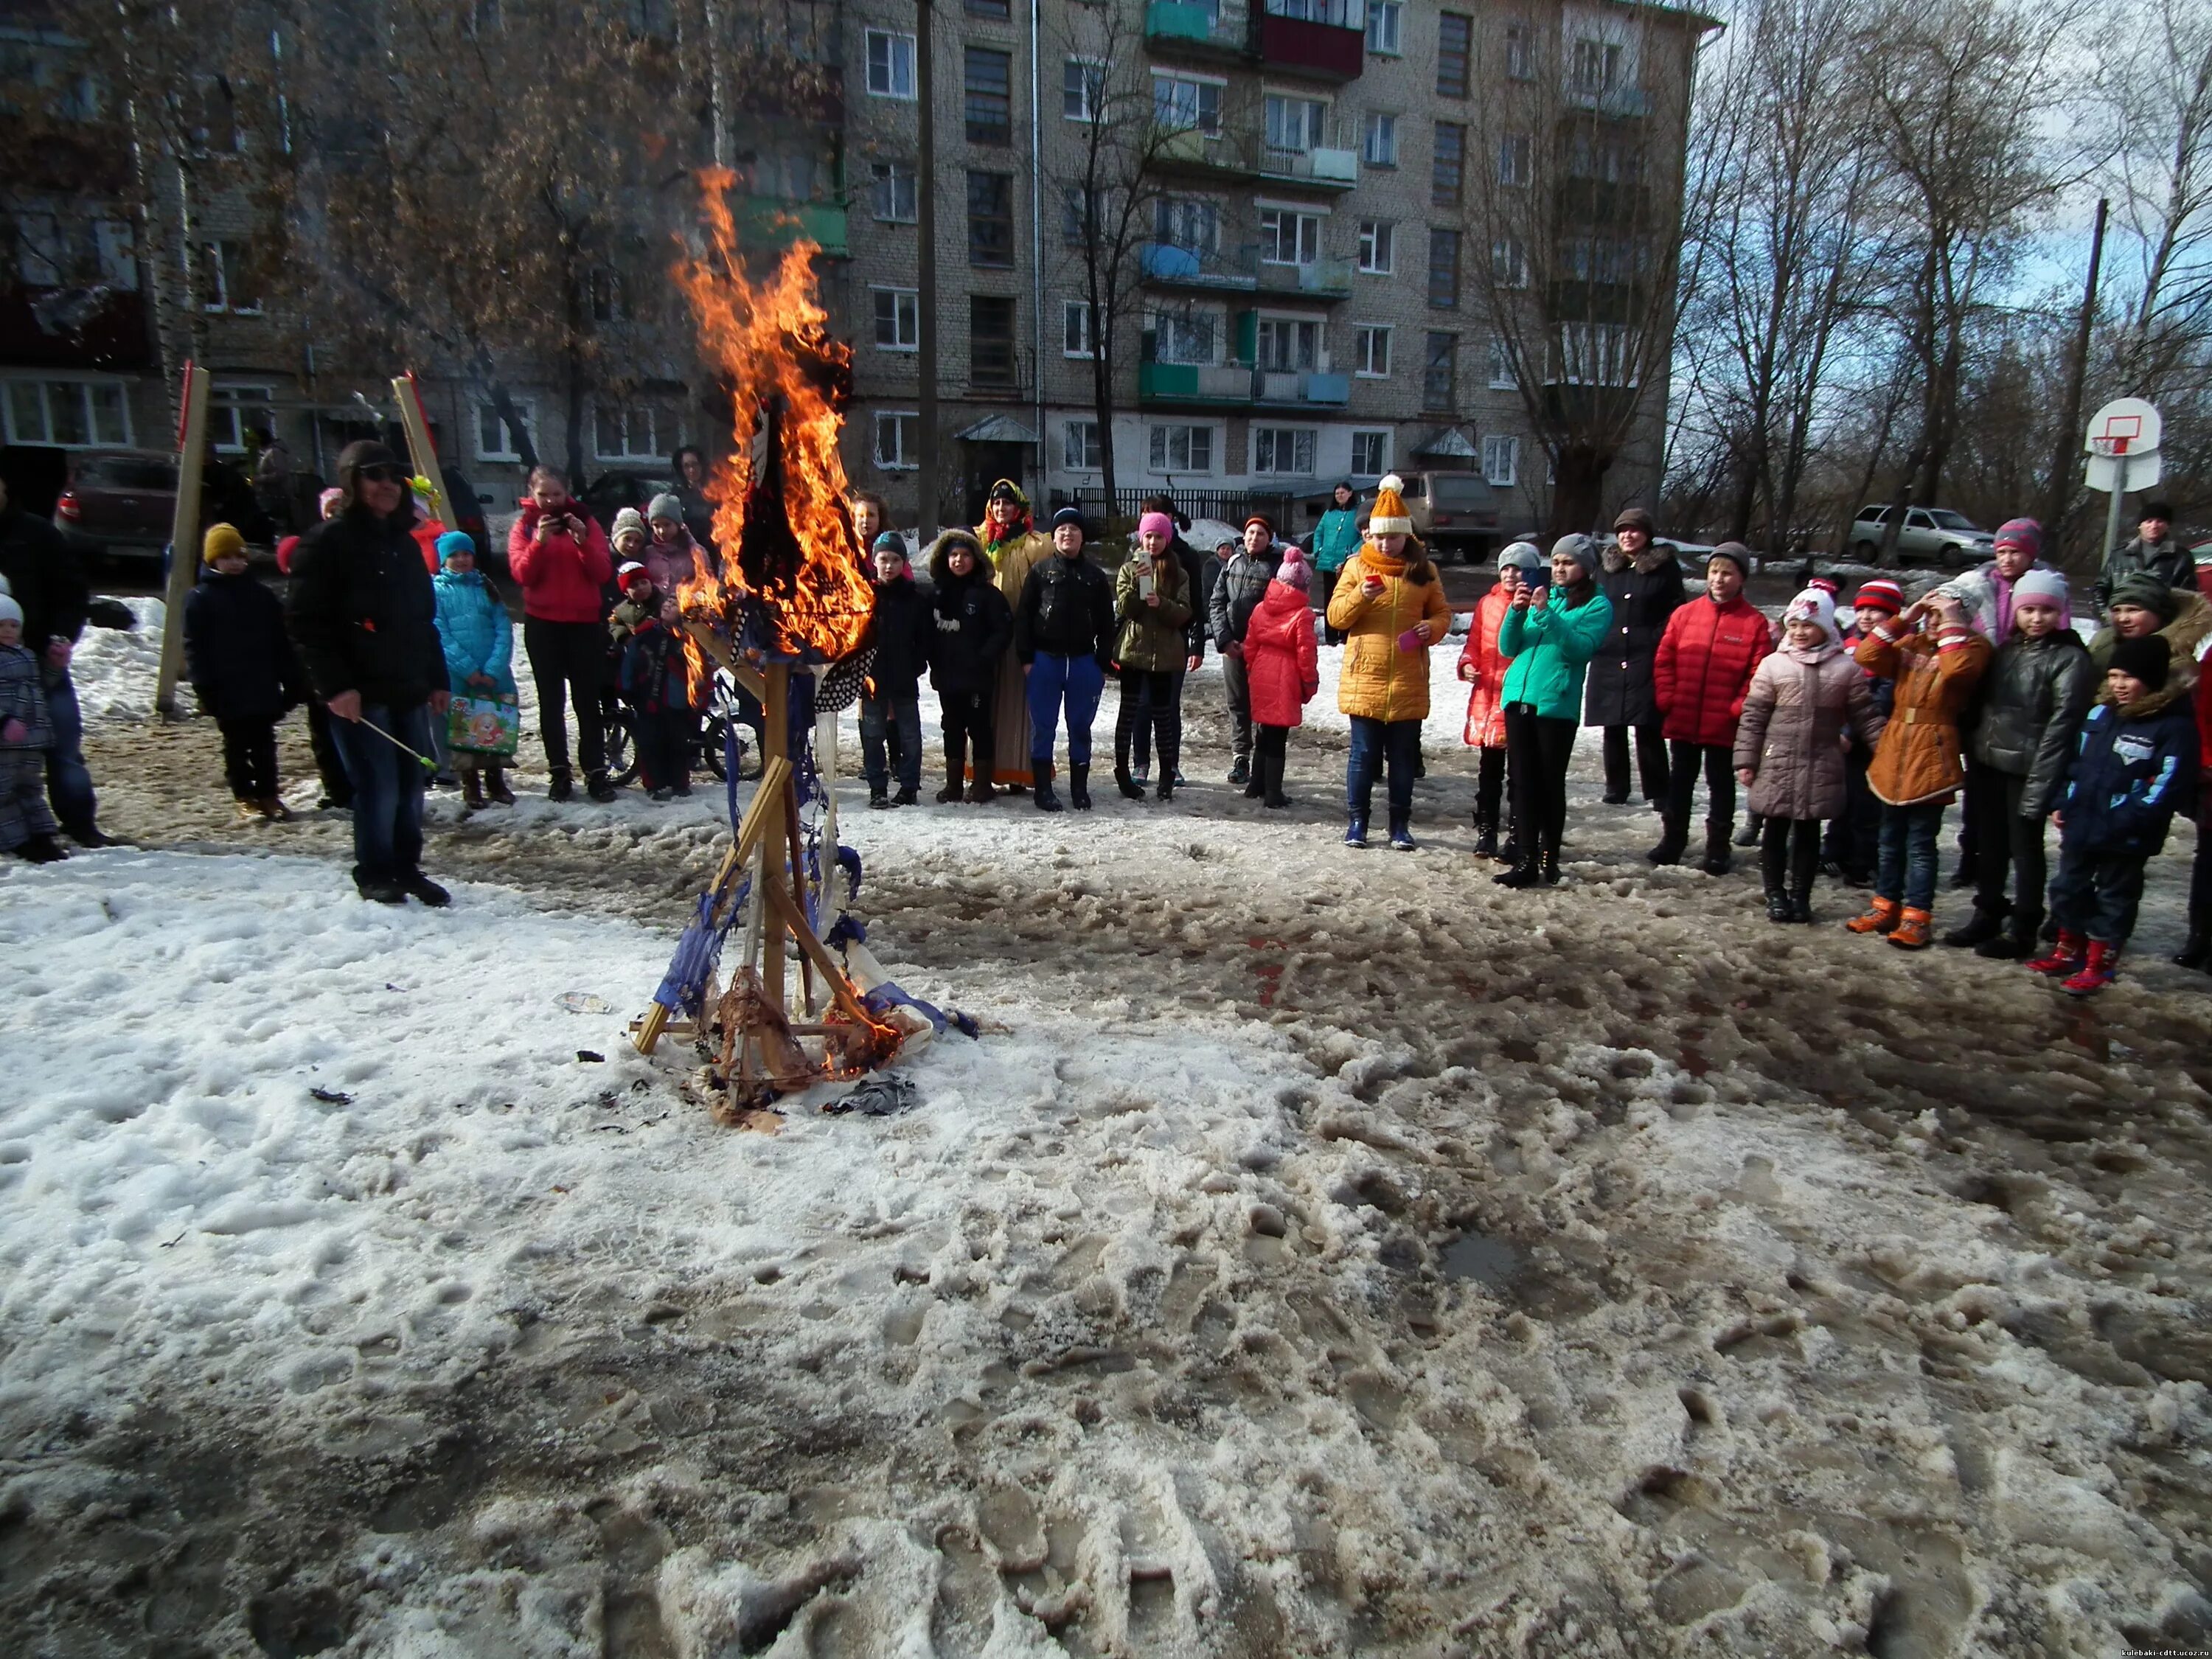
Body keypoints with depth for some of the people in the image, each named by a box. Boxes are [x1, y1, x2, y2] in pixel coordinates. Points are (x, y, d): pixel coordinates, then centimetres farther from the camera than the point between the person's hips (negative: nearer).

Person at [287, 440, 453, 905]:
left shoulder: (403, 543, 18)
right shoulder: (328, 542, -5)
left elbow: (425, 618, 23)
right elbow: (308, 623, -10)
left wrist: (437, 679, 18)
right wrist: (334, 686, -17)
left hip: (409, 689, 7)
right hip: (360, 693, -7)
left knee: (411, 785, 8)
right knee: (379, 788, -7)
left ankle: (407, 868, 21)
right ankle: (375, 874, 9)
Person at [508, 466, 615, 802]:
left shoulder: (585, 522, 5)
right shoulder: (524, 525, 5)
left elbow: (604, 573, -5)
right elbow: (522, 573, -9)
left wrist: (583, 541, -19)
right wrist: (539, 541, -23)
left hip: (585, 621, -1)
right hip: (542, 623, 1)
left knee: (588, 699, -2)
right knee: (551, 700, 3)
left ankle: (596, 771, -1)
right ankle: (559, 772, 7)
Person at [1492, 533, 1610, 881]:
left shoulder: (1597, 606, 3)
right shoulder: (1540, 595, 16)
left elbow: (1581, 648, -14)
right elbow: (1507, 648, 11)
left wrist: (1547, 614, -19)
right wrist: (1516, 612, -5)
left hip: (1557, 704, -4)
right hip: (1518, 697, 4)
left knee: (1551, 784, 2)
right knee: (1523, 782, 2)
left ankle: (1549, 859, 13)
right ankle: (1525, 861, 4)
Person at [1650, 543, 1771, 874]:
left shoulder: (1754, 622, -6)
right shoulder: (1684, 614, 2)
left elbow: (1759, 674, -7)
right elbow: (1663, 660, 5)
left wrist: (1738, 709, -13)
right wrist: (1667, 698, -4)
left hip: (1723, 724, -3)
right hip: (1682, 720, 3)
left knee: (1721, 784, 10)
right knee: (1680, 781, 15)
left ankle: (1718, 848, 19)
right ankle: (1673, 839, 29)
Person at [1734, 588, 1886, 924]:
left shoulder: (1846, 668, 2)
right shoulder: (1772, 664, 0)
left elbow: (1866, 717, 5)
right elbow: (1753, 716, 0)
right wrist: (1746, 760, -4)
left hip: (1821, 767, 1)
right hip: (1777, 764, 0)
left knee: (1808, 833, 10)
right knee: (1776, 831, 7)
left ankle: (1800, 895, 21)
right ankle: (1776, 894, 18)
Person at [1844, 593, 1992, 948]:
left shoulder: (1971, 647, -3)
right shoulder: (1910, 645, 12)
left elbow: (1957, 668, -25)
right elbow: (1867, 656, -3)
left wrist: (1952, 624, -17)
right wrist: (1905, 618, -5)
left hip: (1932, 758, -5)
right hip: (1893, 756, 6)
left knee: (1920, 844, -2)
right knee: (1891, 841, 14)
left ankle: (1916, 917, 6)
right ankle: (1886, 906, 24)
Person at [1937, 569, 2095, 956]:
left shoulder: (2071, 659, -8)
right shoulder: (2006, 650, 11)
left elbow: (2060, 726, -13)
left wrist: (2040, 785, -17)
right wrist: (1974, 757, 6)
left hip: (2028, 770, -6)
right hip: (1990, 764, 6)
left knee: (2025, 847, 2)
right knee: (1991, 843, 14)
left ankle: (2022, 930, 12)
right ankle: (1987, 916, 27)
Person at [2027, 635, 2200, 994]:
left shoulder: (2174, 726, -12)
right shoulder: (2099, 715, 8)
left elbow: (2170, 784, -17)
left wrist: (2130, 821, -23)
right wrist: (2064, 804, 9)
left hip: (2127, 836, -7)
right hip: (2081, 825, 7)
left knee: (2115, 897, 7)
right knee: (2069, 887, 16)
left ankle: (2099, 964, 16)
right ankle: (2069, 951, 32)